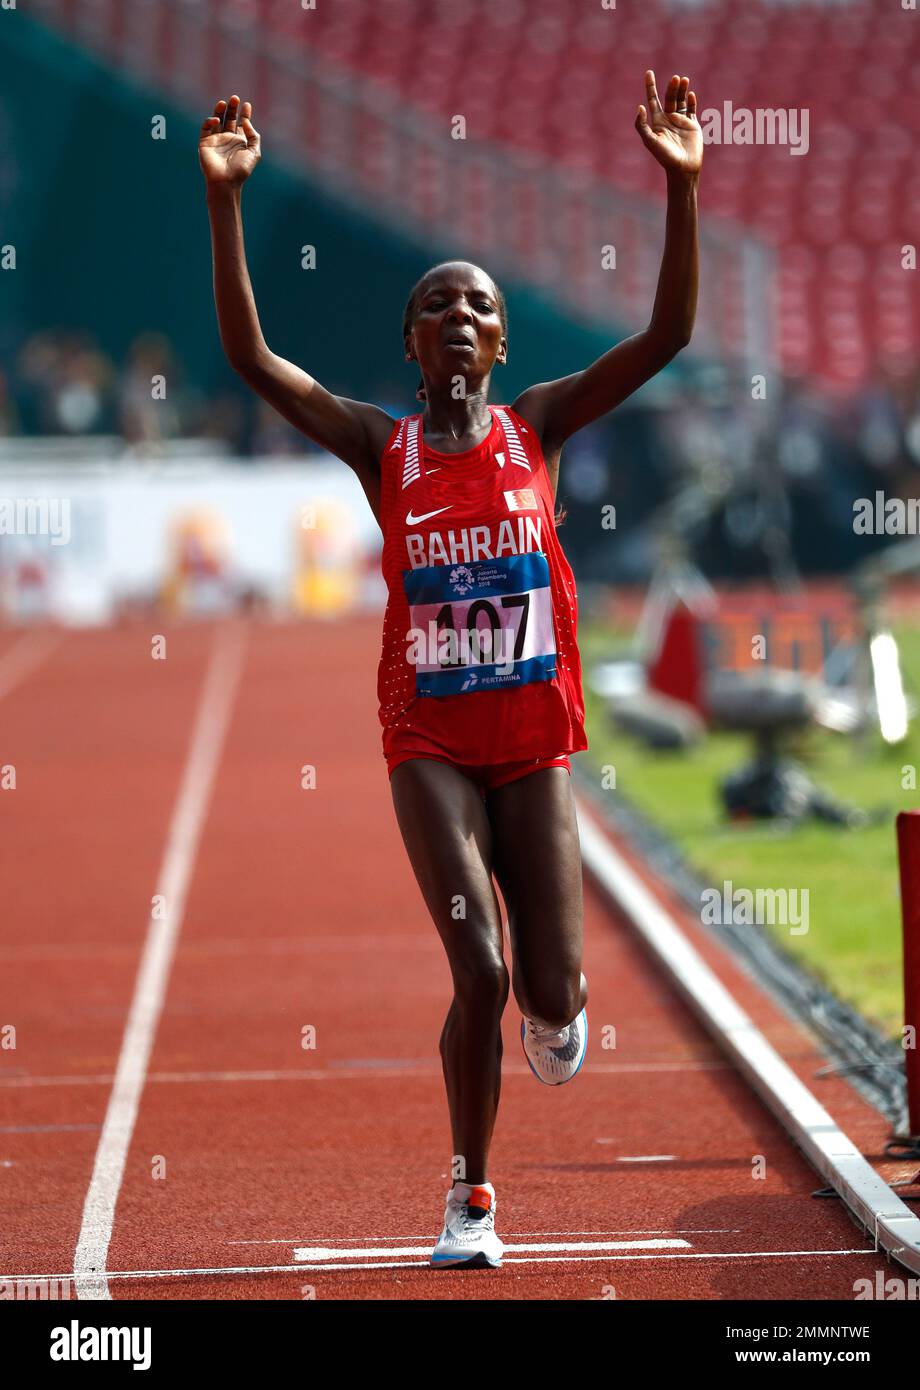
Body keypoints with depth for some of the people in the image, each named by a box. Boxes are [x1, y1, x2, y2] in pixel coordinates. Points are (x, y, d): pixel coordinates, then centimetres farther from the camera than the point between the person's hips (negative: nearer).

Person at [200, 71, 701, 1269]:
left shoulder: (539, 429, 2)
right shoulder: (382, 448, 1)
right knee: (479, 972, -14)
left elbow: (667, 334, -6)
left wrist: (681, 188, -16)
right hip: (430, 742, -1)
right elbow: (250, 356, -10)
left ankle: (556, 1007, 40)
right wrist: (225, 200, -18)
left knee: (550, 991, -1)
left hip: (535, 741, 1)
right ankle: (470, 1195, 4)